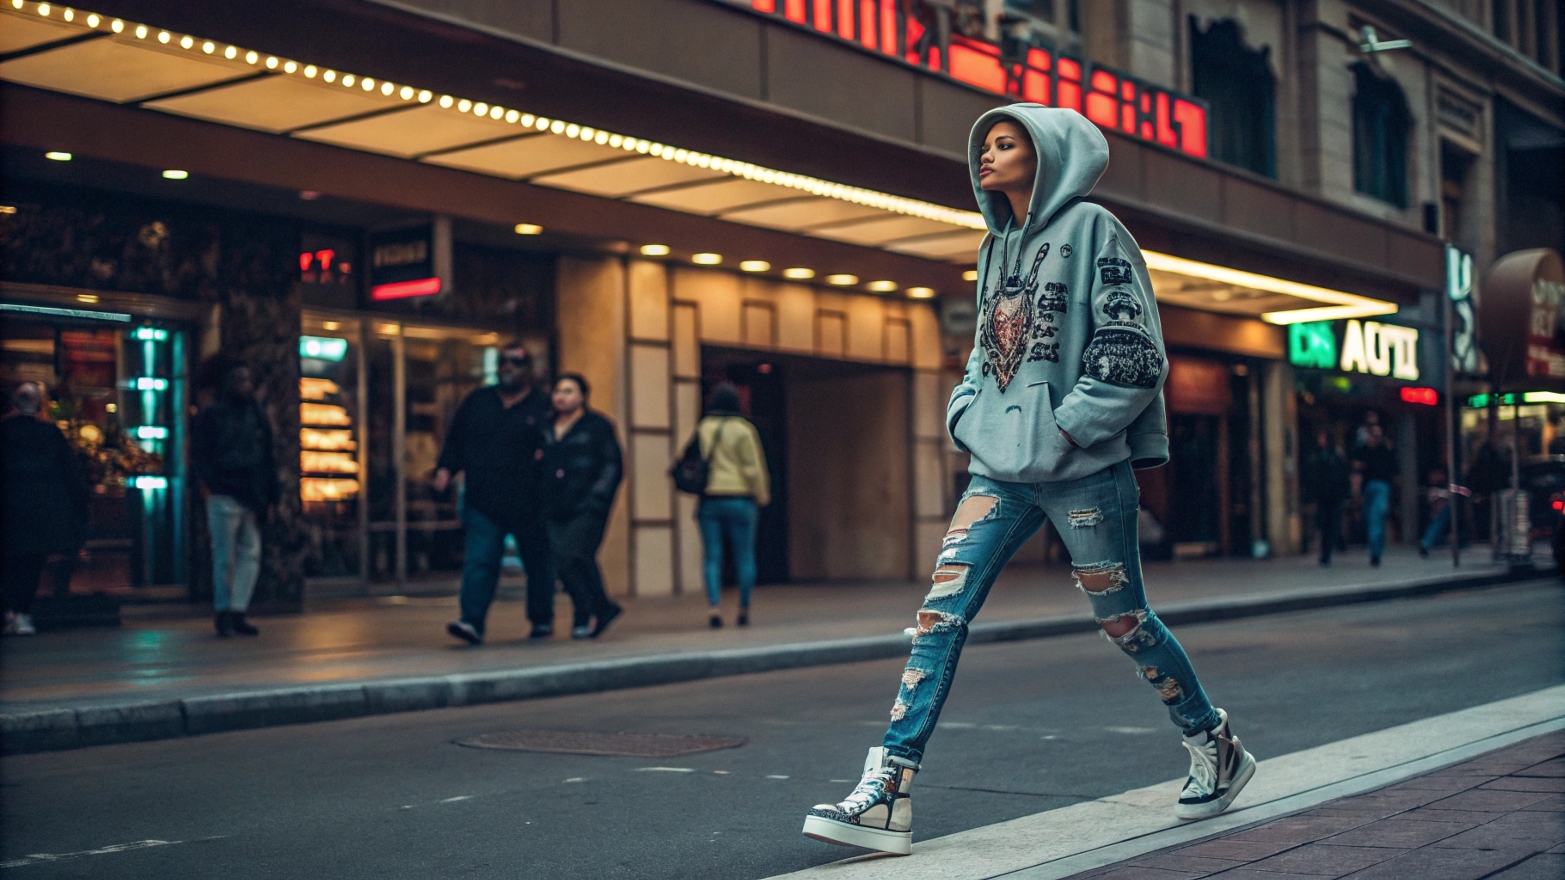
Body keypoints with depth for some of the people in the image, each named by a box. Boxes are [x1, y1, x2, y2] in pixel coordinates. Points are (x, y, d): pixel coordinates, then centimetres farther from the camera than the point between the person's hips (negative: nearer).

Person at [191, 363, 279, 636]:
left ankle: (238, 612, 9)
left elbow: (268, 459, 17)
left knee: (250, 555, 3)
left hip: (252, 499, 5)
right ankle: (222, 611, 6)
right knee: (224, 556, -3)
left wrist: (269, 495, 10)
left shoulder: (257, 416, 16)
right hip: (225, 498, -5)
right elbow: (199, 456, -2)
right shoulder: (210, 417, 2)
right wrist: (212, 486, -13)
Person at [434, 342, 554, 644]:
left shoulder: (543, 407, 1)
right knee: (478, 561, -11)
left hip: (529, 504, -2)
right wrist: (445, 469, 2)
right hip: (483, 503, 2)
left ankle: (542, 620, 27)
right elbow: (455, 440, 16)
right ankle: (472, 621, -17)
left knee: (537, 562, 11)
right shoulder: (477, 402, 13)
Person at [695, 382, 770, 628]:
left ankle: (715, 607, -10)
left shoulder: (702, 428, 4)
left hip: (709, 500, 2)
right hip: (739, 499, -2)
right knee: (744, 557, 6)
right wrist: (761, 493, 4)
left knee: (712, 558, 3)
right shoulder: (742, 429, -6)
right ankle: (743, 610, 8)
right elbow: (753, 467, -7)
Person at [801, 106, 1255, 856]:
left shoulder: (1090, 229, -5)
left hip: (1081, 470, -6)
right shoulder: (996, 247, 16)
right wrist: (965, 414, 8)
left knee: (1123, 620, 6)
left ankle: (1217, 750, 29)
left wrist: (1066, 431, -16)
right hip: (1001, 466, 6)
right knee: (941, 609, -8)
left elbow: (1132, 351, -11)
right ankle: (887, 793, -11)